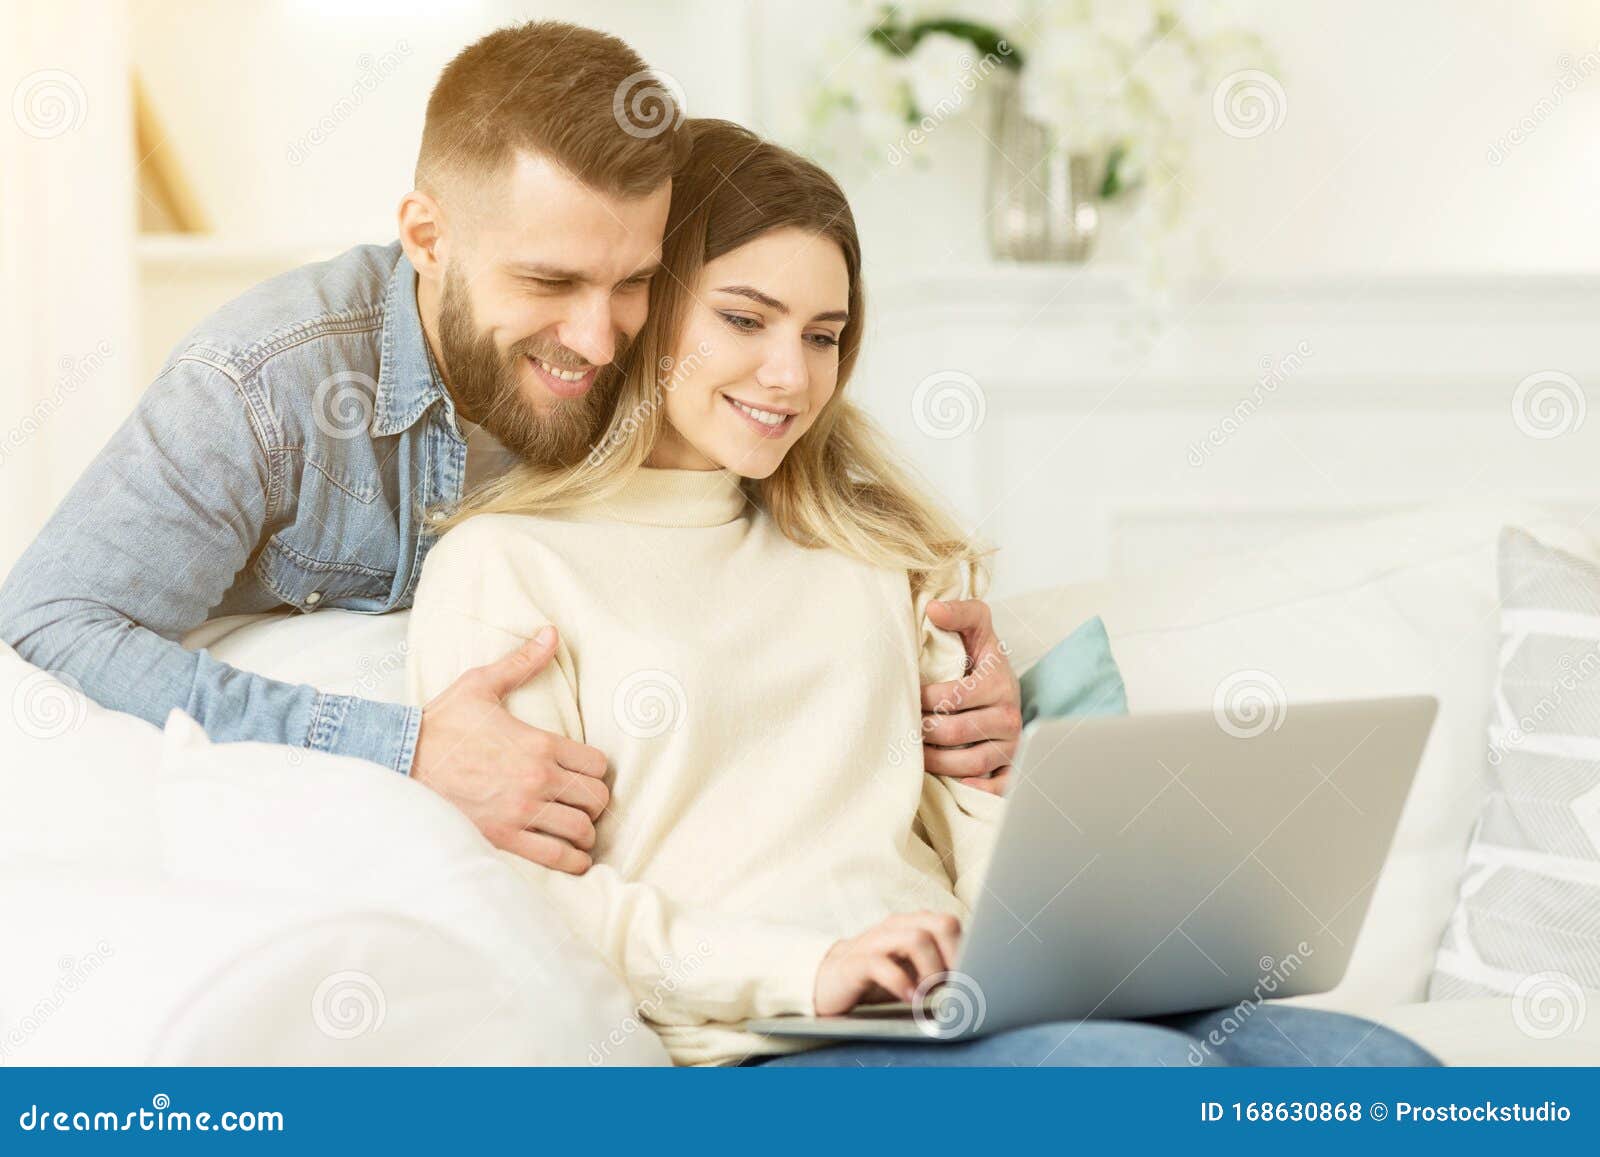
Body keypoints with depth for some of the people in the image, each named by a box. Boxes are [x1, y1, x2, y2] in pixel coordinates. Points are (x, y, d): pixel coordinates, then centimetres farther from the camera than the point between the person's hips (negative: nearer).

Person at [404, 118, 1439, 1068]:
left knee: (1380, 1061, -22)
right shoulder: (501, 567, 6)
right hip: (746, 1050, -6)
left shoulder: (868, 546, 27)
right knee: (1149, 1066, -35)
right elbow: (532, 892, -5)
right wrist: (808, 969, -18)